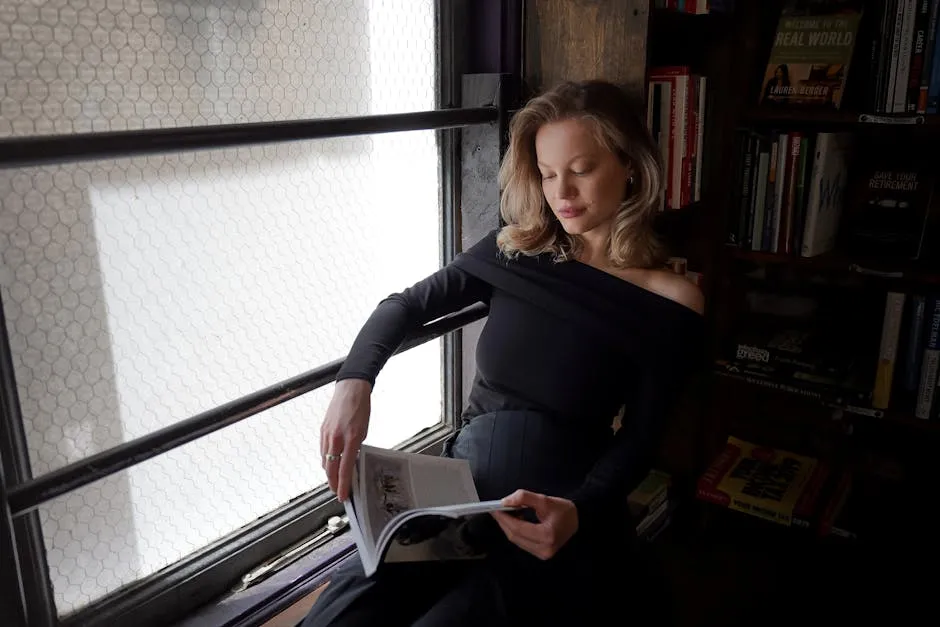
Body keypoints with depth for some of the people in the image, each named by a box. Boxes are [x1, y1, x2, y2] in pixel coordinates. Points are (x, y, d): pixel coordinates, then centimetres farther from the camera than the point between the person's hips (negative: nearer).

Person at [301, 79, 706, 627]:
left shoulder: (671, 305, -6)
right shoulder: (516, 253, 4)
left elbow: (637, 443, -4)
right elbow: (406, 305, 6)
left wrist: (578, 511, -24)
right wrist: (355, 381, -14)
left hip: (556, 525, -2)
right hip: (459, 488, 3)